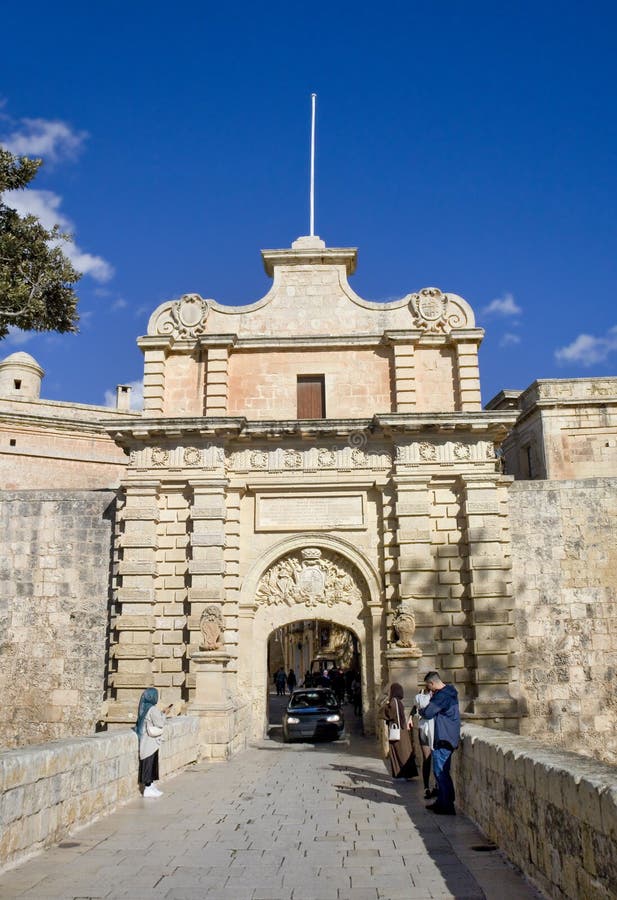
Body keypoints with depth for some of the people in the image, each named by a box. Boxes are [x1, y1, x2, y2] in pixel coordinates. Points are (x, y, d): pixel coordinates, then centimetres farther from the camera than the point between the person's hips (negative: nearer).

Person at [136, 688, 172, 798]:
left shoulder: (144, 708, 8)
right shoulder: (153, 709, -20)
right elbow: (160, 724, -16)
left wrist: (162, 712, 17)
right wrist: (165, 714, -4)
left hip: (145, 741, 9)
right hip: (151, 741, -9)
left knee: (151, 764, 16)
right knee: (150, 763, -1)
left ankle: (151, 786, 24)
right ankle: (148, 789, 5)